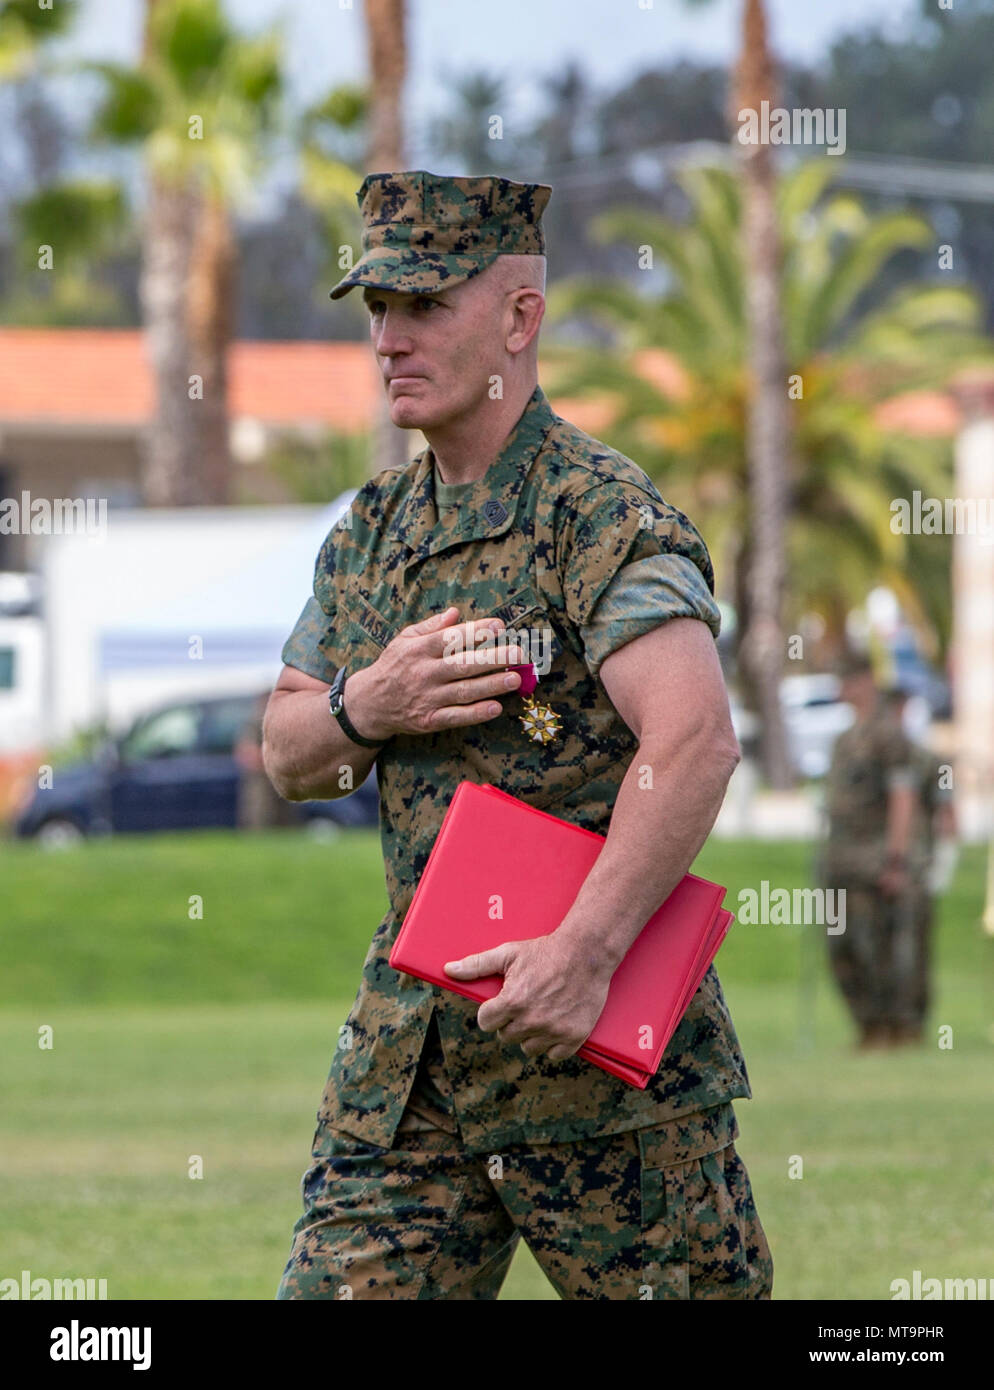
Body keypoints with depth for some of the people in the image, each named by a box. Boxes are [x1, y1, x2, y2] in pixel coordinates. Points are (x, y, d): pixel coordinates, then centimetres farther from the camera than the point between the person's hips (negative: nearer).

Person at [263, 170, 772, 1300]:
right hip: (410, 1033, 7)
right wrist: (366, 708, -7)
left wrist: (585, 949, -32)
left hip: (598, 1036, -7)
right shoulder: (375, 525, 13)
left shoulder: (604, 514, -13)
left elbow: (695, 740, -27)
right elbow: (286, 757, 17)